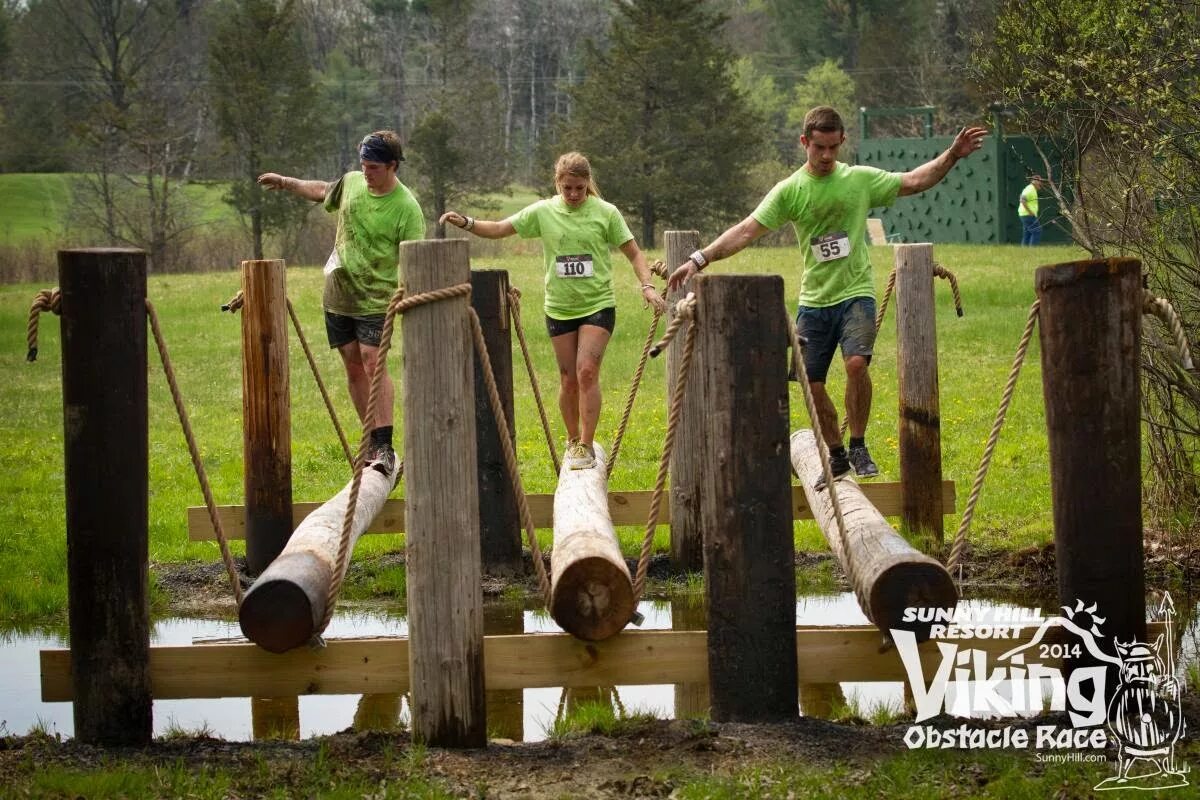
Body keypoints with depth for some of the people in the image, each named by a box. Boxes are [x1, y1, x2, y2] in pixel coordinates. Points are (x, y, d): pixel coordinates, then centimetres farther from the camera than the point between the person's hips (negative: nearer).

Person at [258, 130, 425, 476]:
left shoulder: (406, 208, -16)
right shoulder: (352, 182, 3)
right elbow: (323, 192, 26)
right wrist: (285, 182, 33)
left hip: (375, 298, -6)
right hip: (338, 293, 6)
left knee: (373, 363, -16)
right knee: (353, 367, 7)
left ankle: (384, 446, -17)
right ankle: (371, 439, 14)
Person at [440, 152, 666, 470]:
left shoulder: (606, 213, -4)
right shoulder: (543, 212, 0)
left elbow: (633, 253, 0)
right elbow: (498, 229, 3)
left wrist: (647, 286, -14)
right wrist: (466, 222, -13)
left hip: (598, 304, -2)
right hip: (559, 308, 2)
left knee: (587, 371, -16)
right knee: (568, 379, 7)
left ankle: (586, 445, -10)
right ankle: (573, 440, 26)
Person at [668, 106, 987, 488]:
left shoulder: (861, 179, 3)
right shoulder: (790, 190, 0)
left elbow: (914, 180, 9)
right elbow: (747, 229, -5)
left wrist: (952, 155, -2)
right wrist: (700, 258, -13)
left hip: (855, 294, -2)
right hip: (814, 299, 2)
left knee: (857, 362, -25)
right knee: (812, 384, 4)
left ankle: (858, 447, -9)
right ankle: (836, 457, 24)